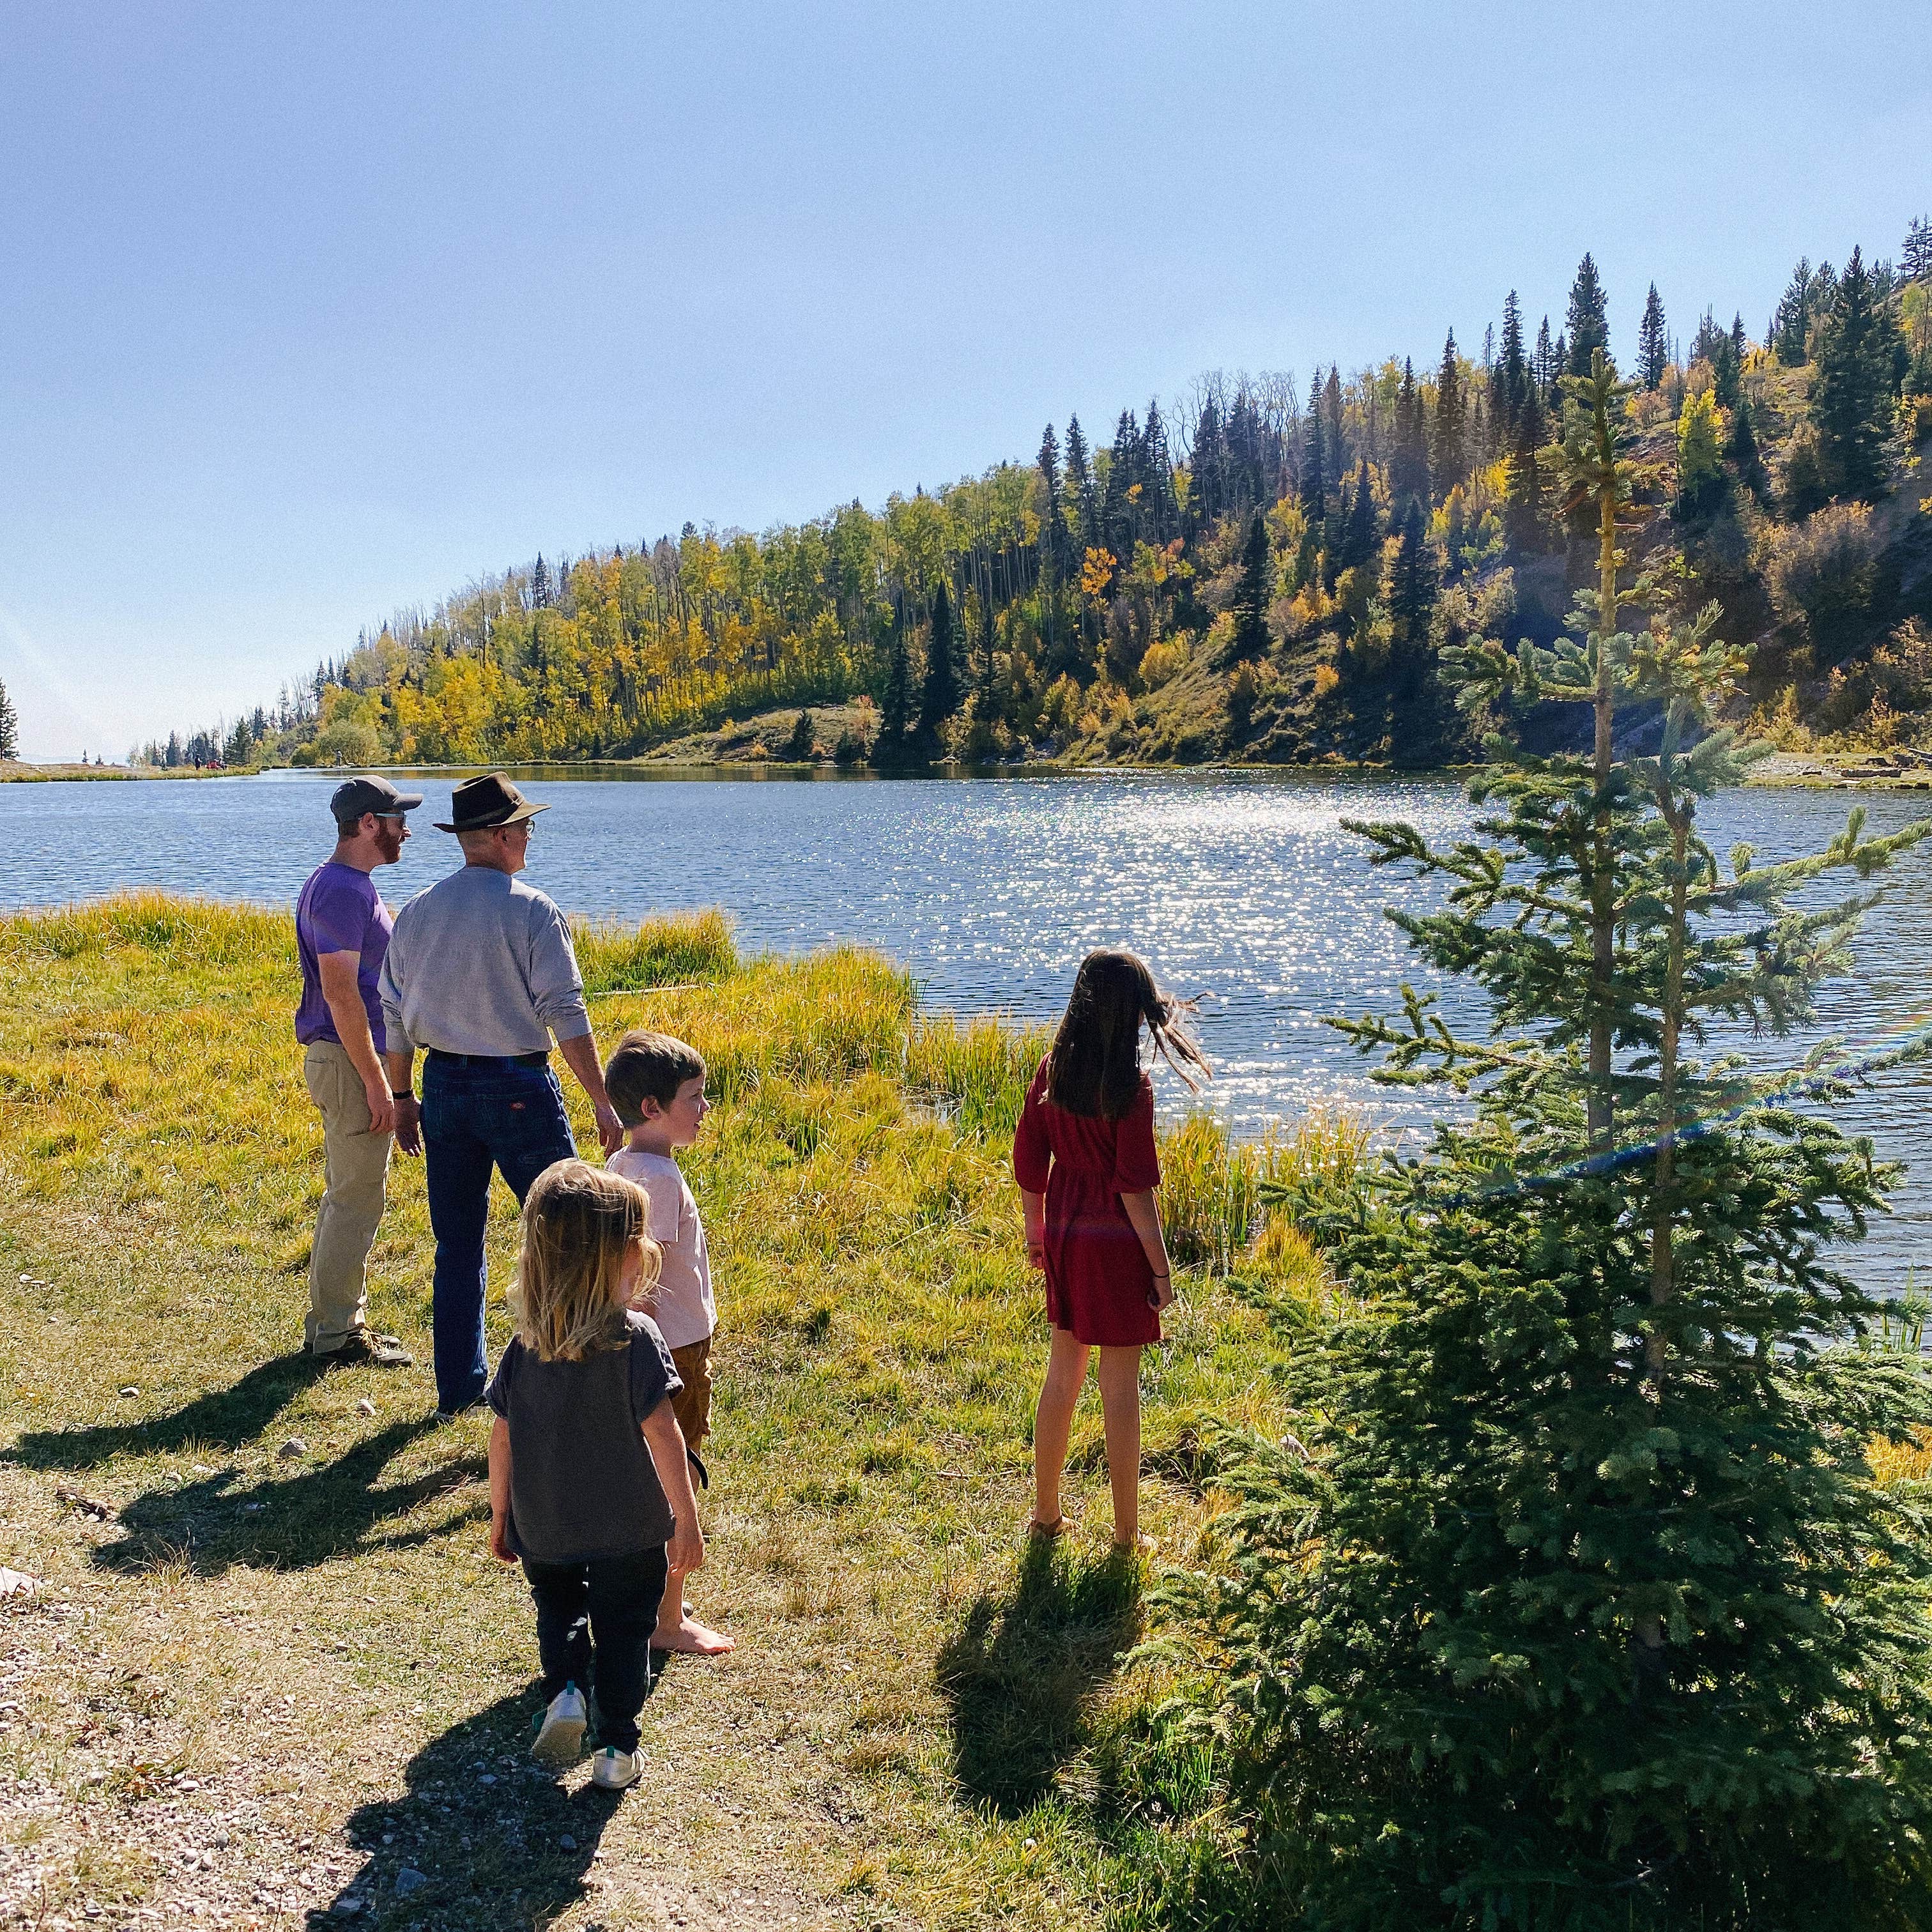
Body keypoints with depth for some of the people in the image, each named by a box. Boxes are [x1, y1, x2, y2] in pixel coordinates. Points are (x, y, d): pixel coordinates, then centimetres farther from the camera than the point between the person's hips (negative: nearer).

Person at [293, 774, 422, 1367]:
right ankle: (338, 1334, 4)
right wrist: (376, 1083, -22)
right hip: (350, 1059, -11)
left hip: (352, 1057, 11)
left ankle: (331, 1321, 25)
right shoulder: (341, 890, -17)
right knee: (356, 1200, -4)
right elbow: (340, 991, -23)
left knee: (348, 1195, 16)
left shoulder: (350, 885, 15)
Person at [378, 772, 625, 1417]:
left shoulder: (416, 911, 5)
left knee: (457, 1243, 14)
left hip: (444, 1085, 6)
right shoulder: (531, 910, -12)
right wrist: (602, 1102, -14)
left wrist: (403, 1098, 19)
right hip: (517, 1086, -5)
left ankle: (457, 1388, 20)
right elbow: (565, 1013, -16)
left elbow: (394, 1014, 9)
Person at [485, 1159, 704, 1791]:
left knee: (558, 1611, 26)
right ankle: (617, 1749, 17)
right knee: (623, 1631, 15)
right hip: (629, 1528, -3)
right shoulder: (635, 1338, -19)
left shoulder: (525, 1345, -6)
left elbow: (502, 1436, 0)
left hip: (543, 1531, 3)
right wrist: (687, 1520, -10)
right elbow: (661, 1433, -18)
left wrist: (500, 1515, 14)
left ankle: (565, 1687, 4)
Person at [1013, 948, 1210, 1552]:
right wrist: (1161, 1269, -9)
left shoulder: (1053, 1069, -1)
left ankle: (1046, 1512, 31)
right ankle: (1126, 1534, 18)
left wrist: (1036, 1229, 18)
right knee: (1120, 1387, 6)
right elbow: (1135, 1187, -18)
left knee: (1063, 1370, 19)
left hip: (1064, 1234, 6)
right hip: (1115, 1241, -6)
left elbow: (1028, 1156, 5)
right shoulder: (1130, 1088, -19)